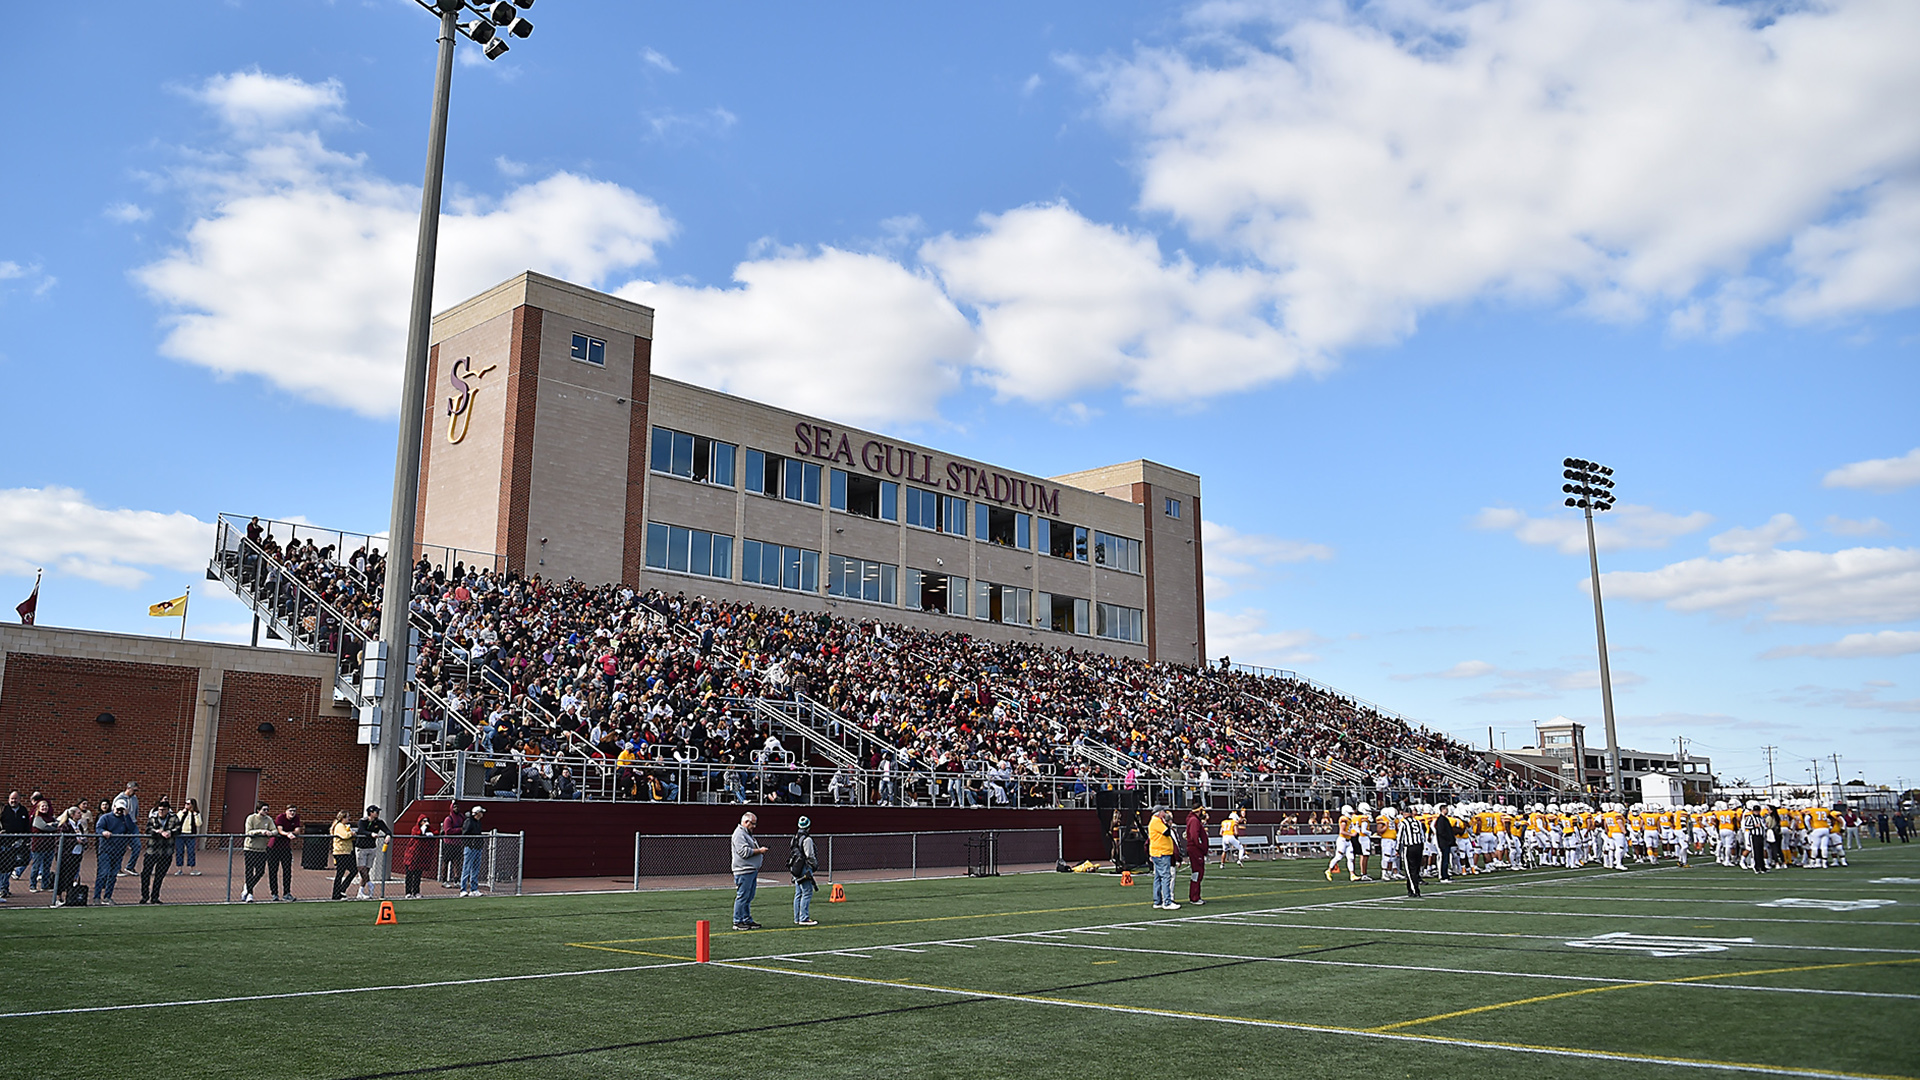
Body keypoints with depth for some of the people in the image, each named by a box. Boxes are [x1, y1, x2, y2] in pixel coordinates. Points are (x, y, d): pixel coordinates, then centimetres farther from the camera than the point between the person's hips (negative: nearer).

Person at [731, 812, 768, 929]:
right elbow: (744, 852, -20)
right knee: (742, 896, -7)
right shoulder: (739, 834, -12)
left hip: (753, 870, 10)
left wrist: (760, 851, 12)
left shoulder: (747, 833, 23)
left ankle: (747, 920, 19)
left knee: (749, 897, 13)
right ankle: (737, 922, -2)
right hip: (743, 871, -10)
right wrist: (759, 851, -13)